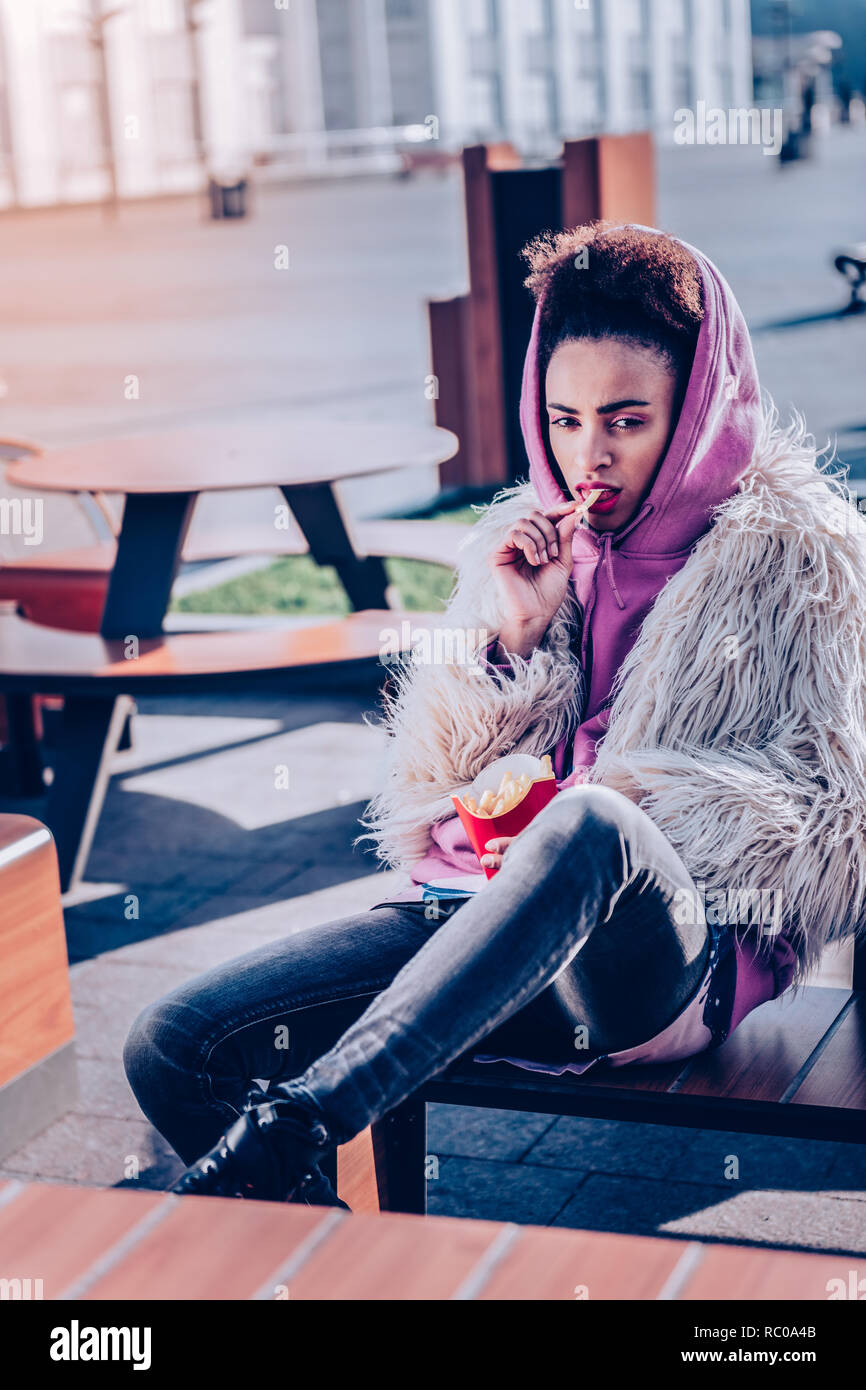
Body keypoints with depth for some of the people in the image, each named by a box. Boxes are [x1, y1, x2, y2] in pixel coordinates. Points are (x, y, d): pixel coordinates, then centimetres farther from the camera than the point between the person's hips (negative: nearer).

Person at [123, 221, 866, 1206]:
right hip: (483, 911, 5)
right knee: (173, 1048, -16)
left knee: (590, 829, -42)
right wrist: (512, 633, -3)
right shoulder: (526, 543, 18)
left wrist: (626, 804, -13)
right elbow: (428, 788, 14)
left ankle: (290, 1128, -45)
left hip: (679, 961, -4)